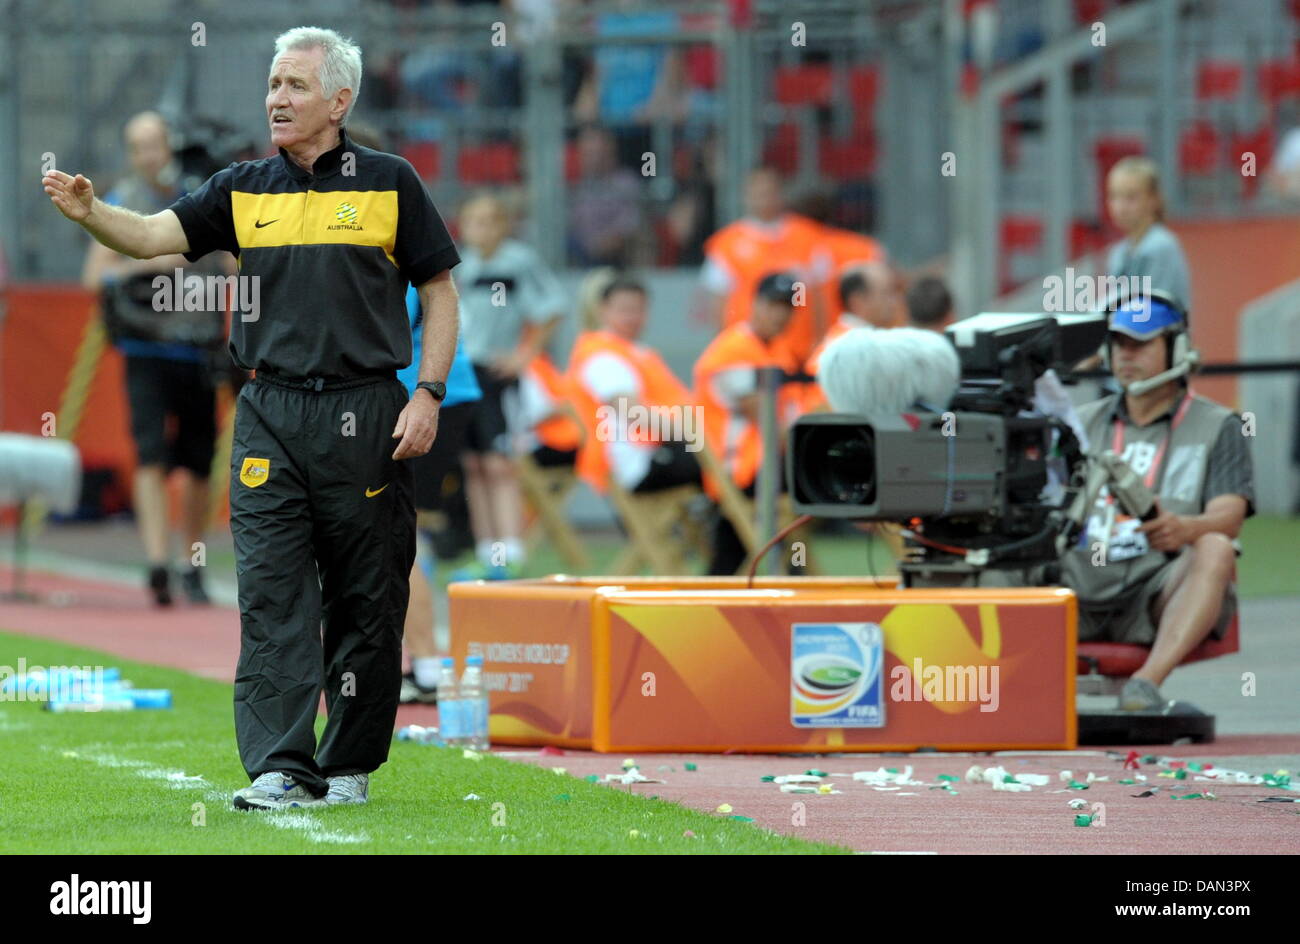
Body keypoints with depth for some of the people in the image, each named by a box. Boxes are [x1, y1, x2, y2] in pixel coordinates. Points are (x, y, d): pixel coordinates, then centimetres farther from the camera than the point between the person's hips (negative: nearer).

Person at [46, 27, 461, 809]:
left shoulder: (389, 184, 3)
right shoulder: (244, 191, 9)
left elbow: (439, 292, 5)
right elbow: (155, 235, -1)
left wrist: (428, 395, -5)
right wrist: (89, 212, -22)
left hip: (366, 418, -2)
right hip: (271, 415, 2)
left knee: (366, 600, 4)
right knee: (272, 597, -7)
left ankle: (349, 766, 16)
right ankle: (281, 769, -11)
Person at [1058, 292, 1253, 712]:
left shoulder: (1217, 427, 12)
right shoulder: (1083, 423, 23)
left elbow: (1229, 516, -4)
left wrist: (1182, 528, -29)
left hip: (1162, 588, -3)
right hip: (1083, 583, 3)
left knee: (1215, 549, -34)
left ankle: (1148, 681, -50)